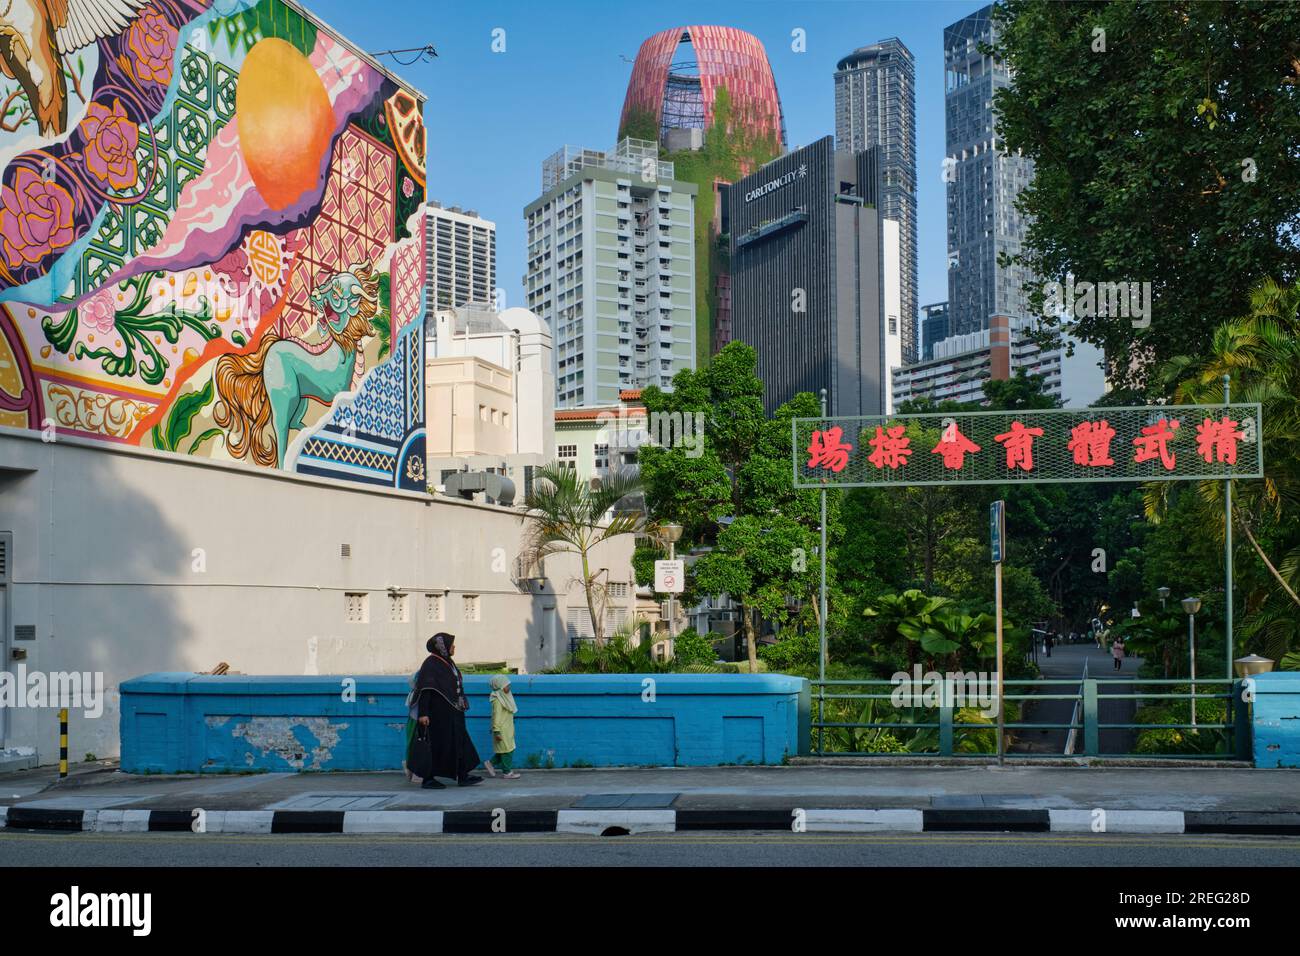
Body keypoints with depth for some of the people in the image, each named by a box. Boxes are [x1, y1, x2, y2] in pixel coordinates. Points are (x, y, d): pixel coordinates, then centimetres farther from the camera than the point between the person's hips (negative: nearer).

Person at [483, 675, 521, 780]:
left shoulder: (505, 697, 12)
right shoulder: (497, 700, -19)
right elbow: (496, 716, -21)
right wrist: (497, 731, -22)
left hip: (508, 730, 10)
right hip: (502, 731, -10)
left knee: (506, 750, 14)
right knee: (507, 750, -2)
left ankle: (490, 763, 23)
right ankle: (506, 772, 6)